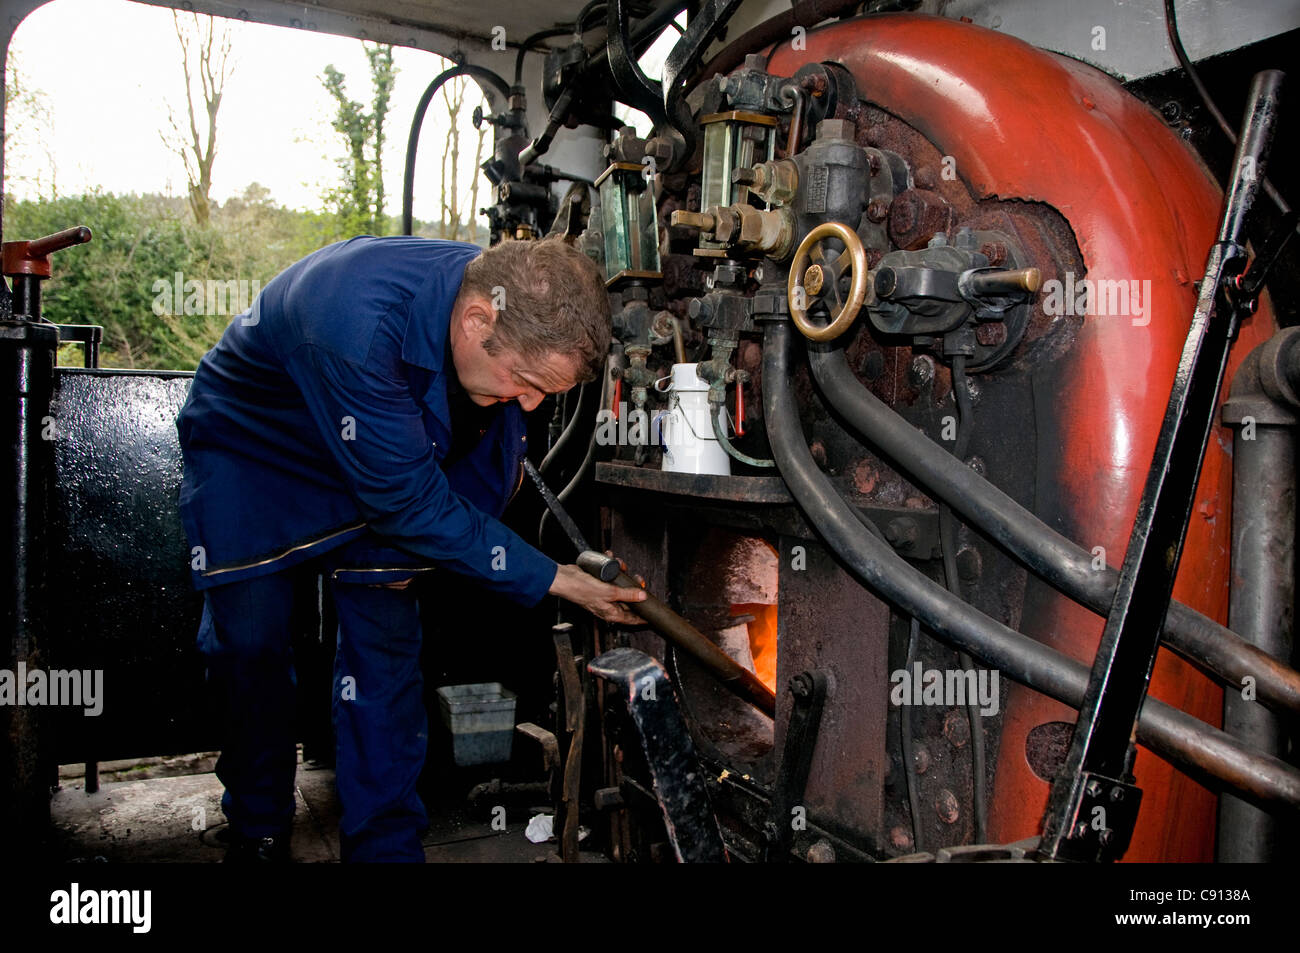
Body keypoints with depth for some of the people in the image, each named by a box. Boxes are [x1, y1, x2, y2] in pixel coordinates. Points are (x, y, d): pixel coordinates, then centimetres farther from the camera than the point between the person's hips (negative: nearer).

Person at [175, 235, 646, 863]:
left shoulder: (516, 305, -23)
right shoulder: (358, 323, -44)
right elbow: (408, 500, -37)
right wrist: (554, 581, -33)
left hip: (377, 454, 5)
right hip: (249, 448, -4)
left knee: (384, 641, -5)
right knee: (249, 640, -7)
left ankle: (385, 844, 6)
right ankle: (258, 834, 16)